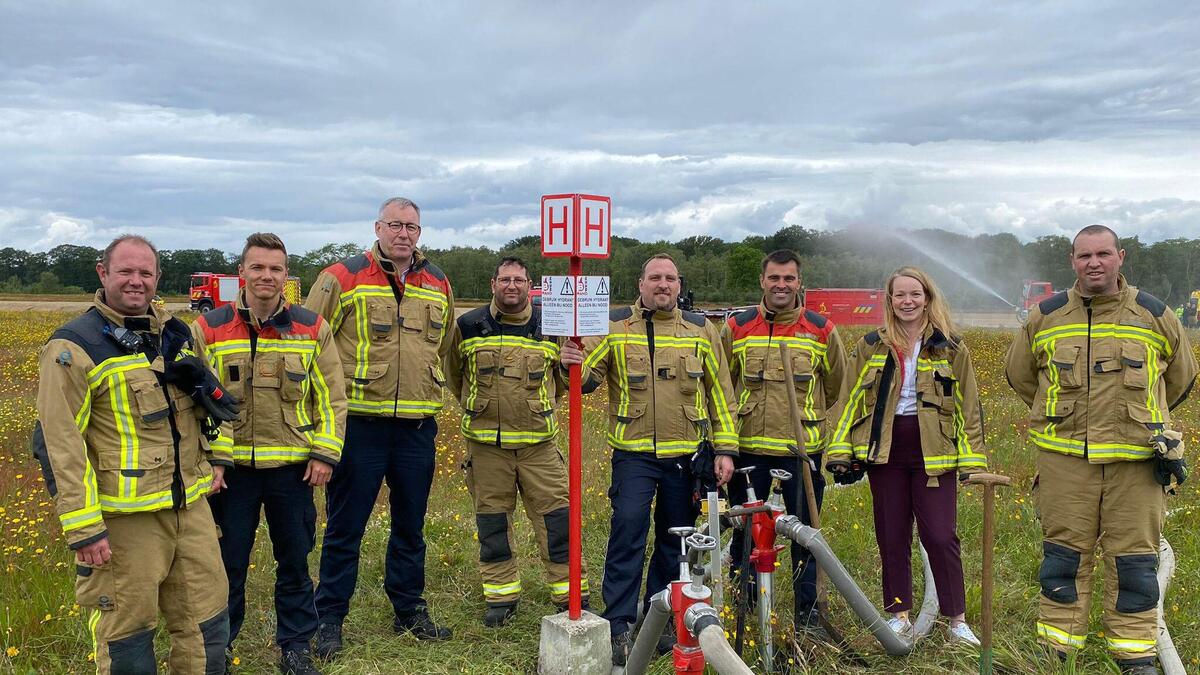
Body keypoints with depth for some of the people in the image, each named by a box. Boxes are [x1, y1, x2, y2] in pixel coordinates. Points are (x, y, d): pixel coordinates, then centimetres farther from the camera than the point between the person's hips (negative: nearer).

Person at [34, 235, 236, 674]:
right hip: (125, 518, -6)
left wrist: (215, 457, 18)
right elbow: (58, 444, -14)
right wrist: (83, 527, -17)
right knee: (127, 630, 6)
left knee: (206, 619, 14)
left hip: (190, 505, 6)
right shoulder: (75, 347, -10)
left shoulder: (173, 333, 11)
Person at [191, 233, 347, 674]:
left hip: (293, 468, 1)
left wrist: (325, 454, -4)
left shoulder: (313, 329, 1)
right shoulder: (209, 329, 0)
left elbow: (331, 398, 3)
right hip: (230, 467, 0)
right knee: (228, 563, 11)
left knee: (294, 561, 12)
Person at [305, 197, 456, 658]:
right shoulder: (344, 278, -5)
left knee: (411, 524, 15)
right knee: (345, 526, 5)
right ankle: (328, 619, 19)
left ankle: (409, 609, 30)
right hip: (359, 421, -4)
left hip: (418, 425, 4)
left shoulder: (438, 284, 10)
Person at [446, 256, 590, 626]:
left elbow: (564, 375, 19)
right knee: (492, 520, 8)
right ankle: (501, 595, 22)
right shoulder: (469, 326, 3)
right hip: (485, 442, 1)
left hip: (538, 442, 0)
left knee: (555, 516, 0)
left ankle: (570, 595, 11)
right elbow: (454, 373, 19)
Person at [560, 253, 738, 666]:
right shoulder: (614, 326, 2)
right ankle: (618, 624, -2)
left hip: (686, 456, 2)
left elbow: (720, 393, 9)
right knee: (628, 531, -14)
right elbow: (587, 377, -2)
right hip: (633, 452, -2)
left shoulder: (700, 330, 7)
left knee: (675, 542, 11)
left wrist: (725, 449, 3)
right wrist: (572, 365, -25)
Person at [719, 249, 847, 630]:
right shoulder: (737, 328, 4)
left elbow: (837, 388, 14)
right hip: (748, 447, 1)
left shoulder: (822, 330, 2)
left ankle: (807, 608, 23)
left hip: (803, 450, 0)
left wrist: (805, 413, 13)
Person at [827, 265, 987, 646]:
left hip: (933, 454, -1)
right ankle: (900, 615, 22)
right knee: (892, 537, 9)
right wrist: (840, 453, 0)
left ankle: (957, 620, 12)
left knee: (941, 536, -4)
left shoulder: (950, 348, 4)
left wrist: (974, 459, 0)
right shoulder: (870, 347, 5)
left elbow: (968, 407, 5)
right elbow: (849, 401, 6)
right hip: (884, 451, 2)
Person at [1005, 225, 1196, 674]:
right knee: (1064, 556, 6)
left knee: (1134, 560, 5)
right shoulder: (1046, 317, 5)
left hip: (1135, 461, 0)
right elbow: (1019, 374, 20)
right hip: (1065, 458, 0)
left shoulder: (1154, 315, 6)